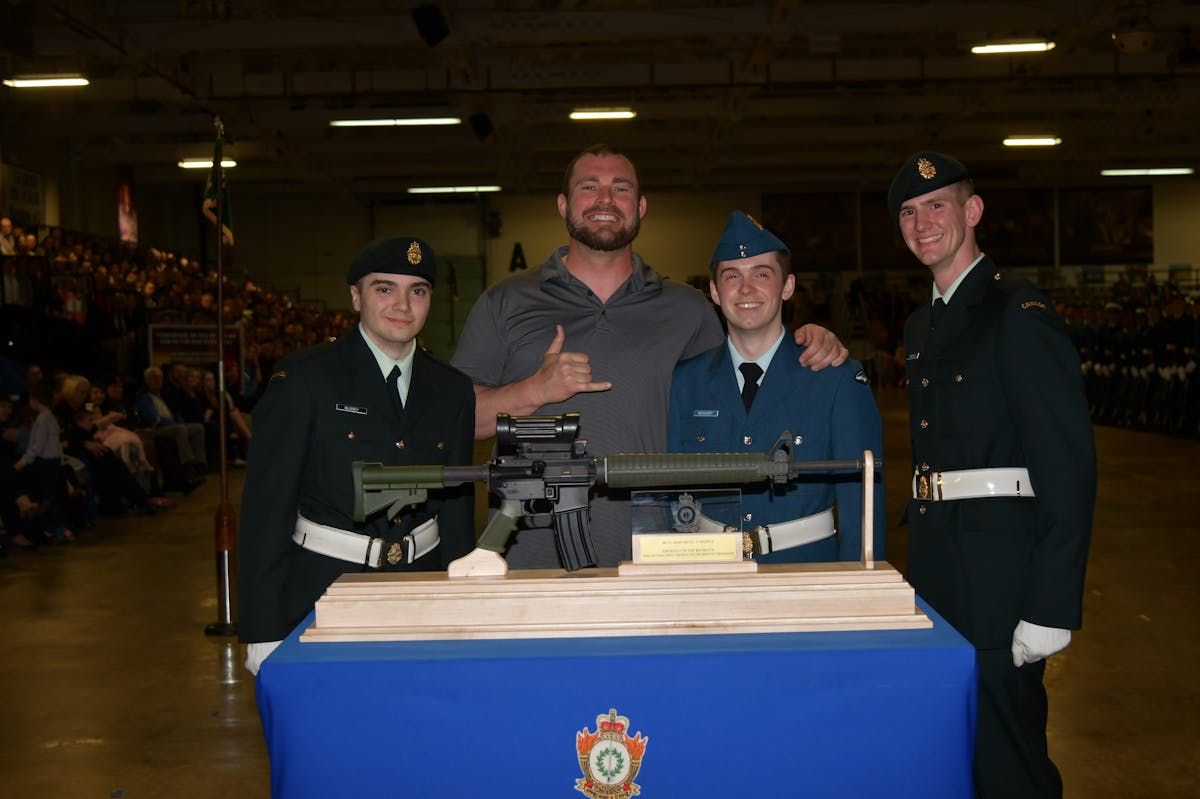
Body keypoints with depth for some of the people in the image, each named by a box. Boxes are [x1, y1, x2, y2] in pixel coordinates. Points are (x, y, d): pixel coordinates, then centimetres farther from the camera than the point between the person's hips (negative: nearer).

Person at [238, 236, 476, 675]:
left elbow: (458, 511, 12)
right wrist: (264, 633, -11)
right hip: (323, 591, -3)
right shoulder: (302, 380, -6)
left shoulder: (453, 391, 7)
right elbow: (266, 505, -8)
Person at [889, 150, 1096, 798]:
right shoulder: (920, 325, 15)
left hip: (998, 555, -8)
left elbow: (1068, 465, -17)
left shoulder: (1020, 315, -12)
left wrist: (1051, 609, -20)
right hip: (933, 552, 8)